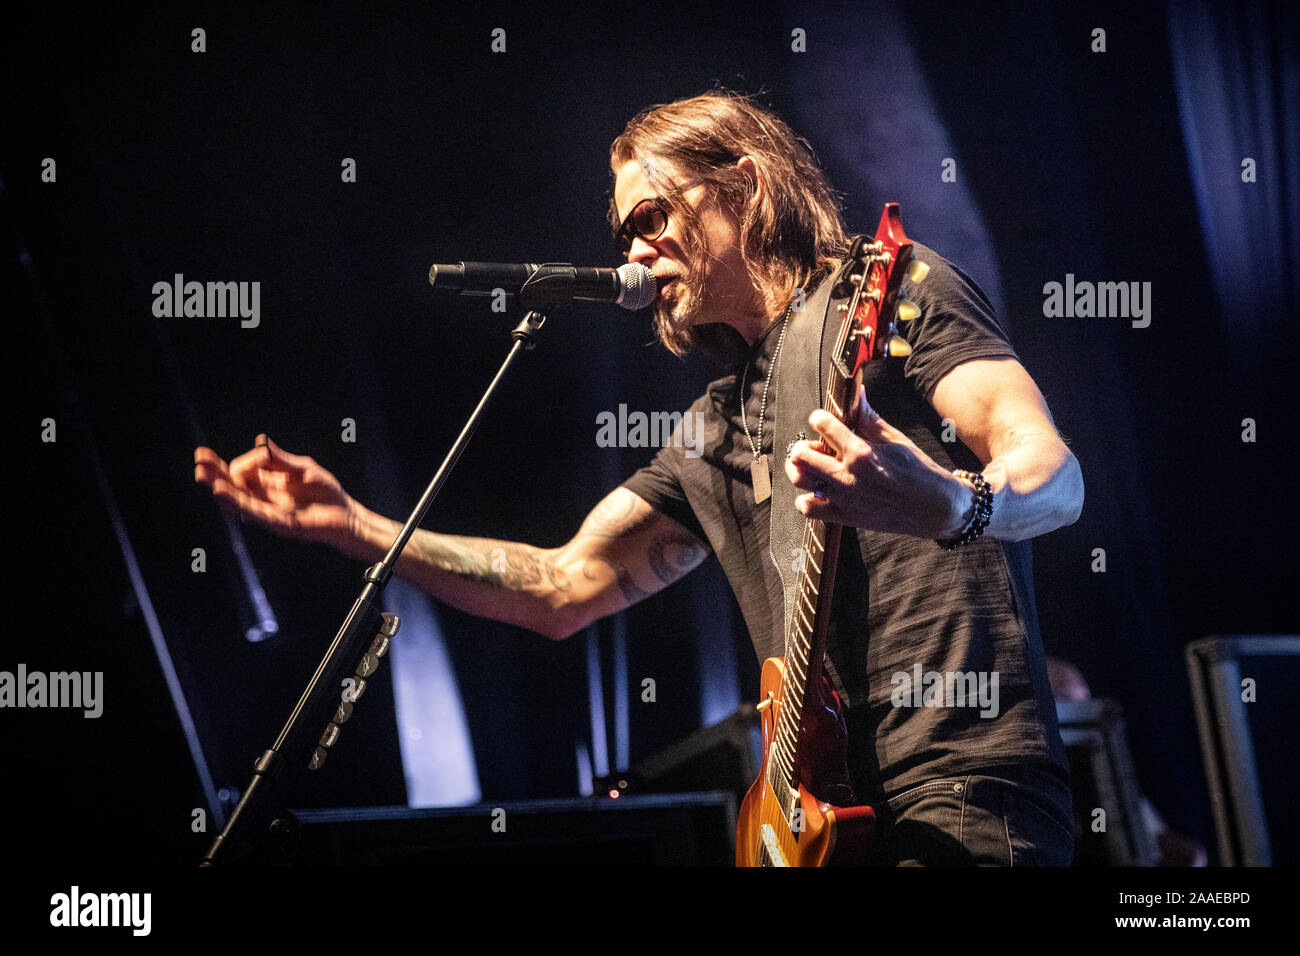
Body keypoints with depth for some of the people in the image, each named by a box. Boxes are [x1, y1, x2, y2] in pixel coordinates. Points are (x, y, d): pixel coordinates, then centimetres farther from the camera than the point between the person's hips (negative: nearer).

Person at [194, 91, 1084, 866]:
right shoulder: (717, 427, 24)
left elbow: (1055, 474, -14)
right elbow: (566, 585, 25)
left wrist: (953, 506, -37)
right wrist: (355, 526, 17)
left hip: (966, 799, -8)